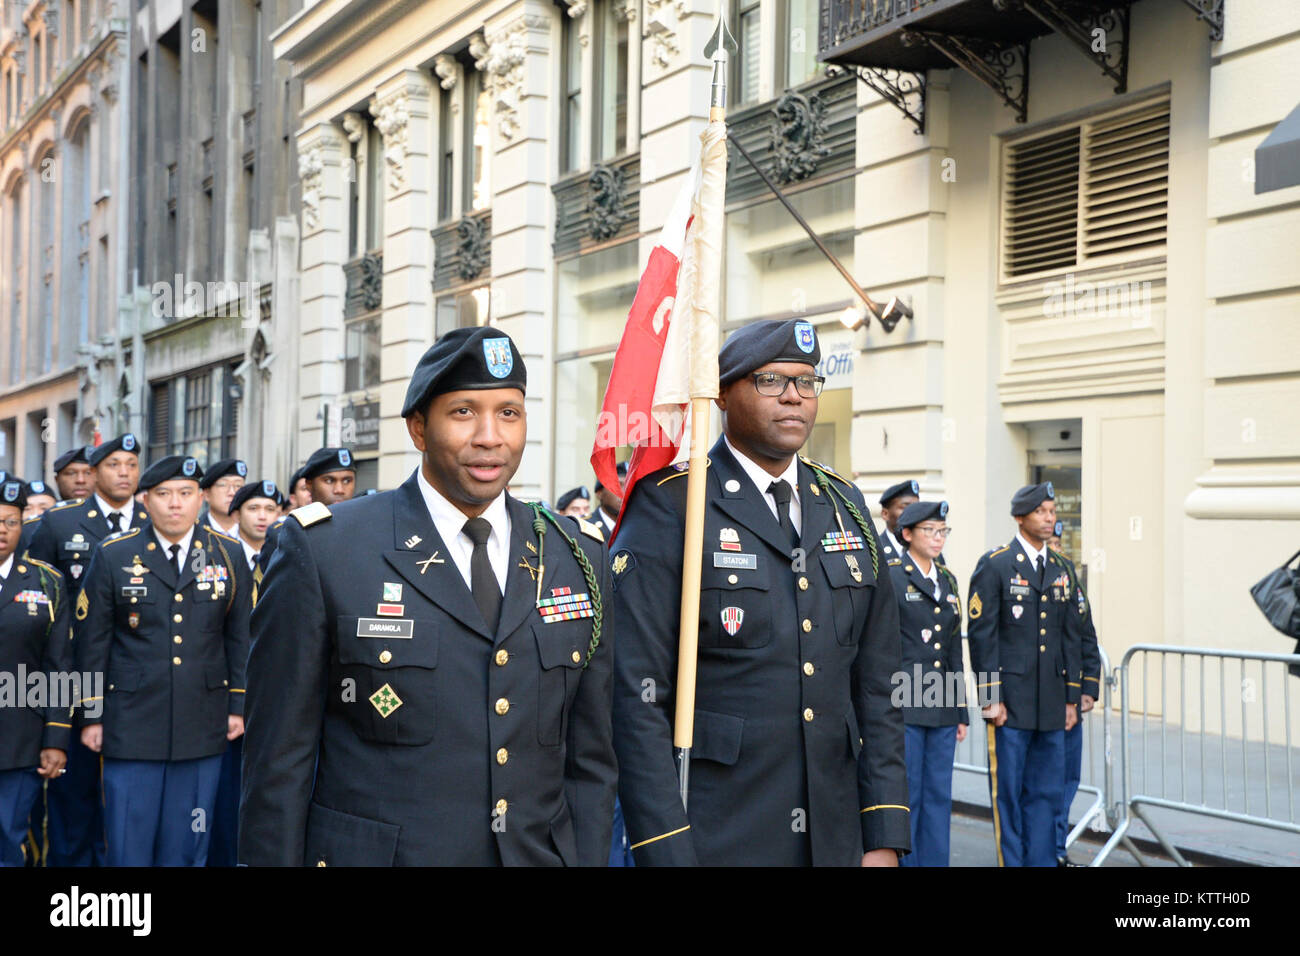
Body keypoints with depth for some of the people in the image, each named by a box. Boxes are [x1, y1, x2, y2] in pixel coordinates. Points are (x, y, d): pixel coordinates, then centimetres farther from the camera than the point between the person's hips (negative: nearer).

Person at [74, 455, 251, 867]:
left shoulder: (228, 554, 5)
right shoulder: (113, 555, 0)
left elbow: (241, 636, 8)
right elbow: (91, 642, 2)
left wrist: (238, 705, 4)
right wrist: (90, 716, 1)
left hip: (202, 727, 2)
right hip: (132, 727, -1)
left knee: (186, 849, 9)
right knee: (128, 848, 2)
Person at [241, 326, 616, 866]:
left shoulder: (579, 559, 3)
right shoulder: (324, 551, -9)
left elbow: (589, 760, 5)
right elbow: (279, 764, -7)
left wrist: (588, 859, 0)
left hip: (539, 853, 3)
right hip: (370, 853, -3)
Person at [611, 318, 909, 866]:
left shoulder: (845, 506, 10)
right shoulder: (669, 506, -7)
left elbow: (874, 686, 9)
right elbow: (637, 695, -12)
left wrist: (885, 837, 3)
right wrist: (665, 852, -16)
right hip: (710, 839, -5)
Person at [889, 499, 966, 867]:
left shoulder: (948, 580, 14)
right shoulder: (889, 577, -6)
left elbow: (954, 648, 17)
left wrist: (961, 711, 15)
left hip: (941, 708, 6)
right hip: (903, 705, -6)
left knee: (939, 796, 9)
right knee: (905, 794, -1)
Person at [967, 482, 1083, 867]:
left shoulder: (1063, 569, 12)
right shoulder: (995, 565, -4)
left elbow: (1070, 636, 15)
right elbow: (981, 633, -7)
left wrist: (1071, 697, 11)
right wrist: (990, 696, -11)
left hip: (1052, 705, 5)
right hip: (1011, 701, -5)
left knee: (1048, 792, 9)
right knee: (1008, 792, 2)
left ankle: (1042, 861, 17)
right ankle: (1012, 861, 10)